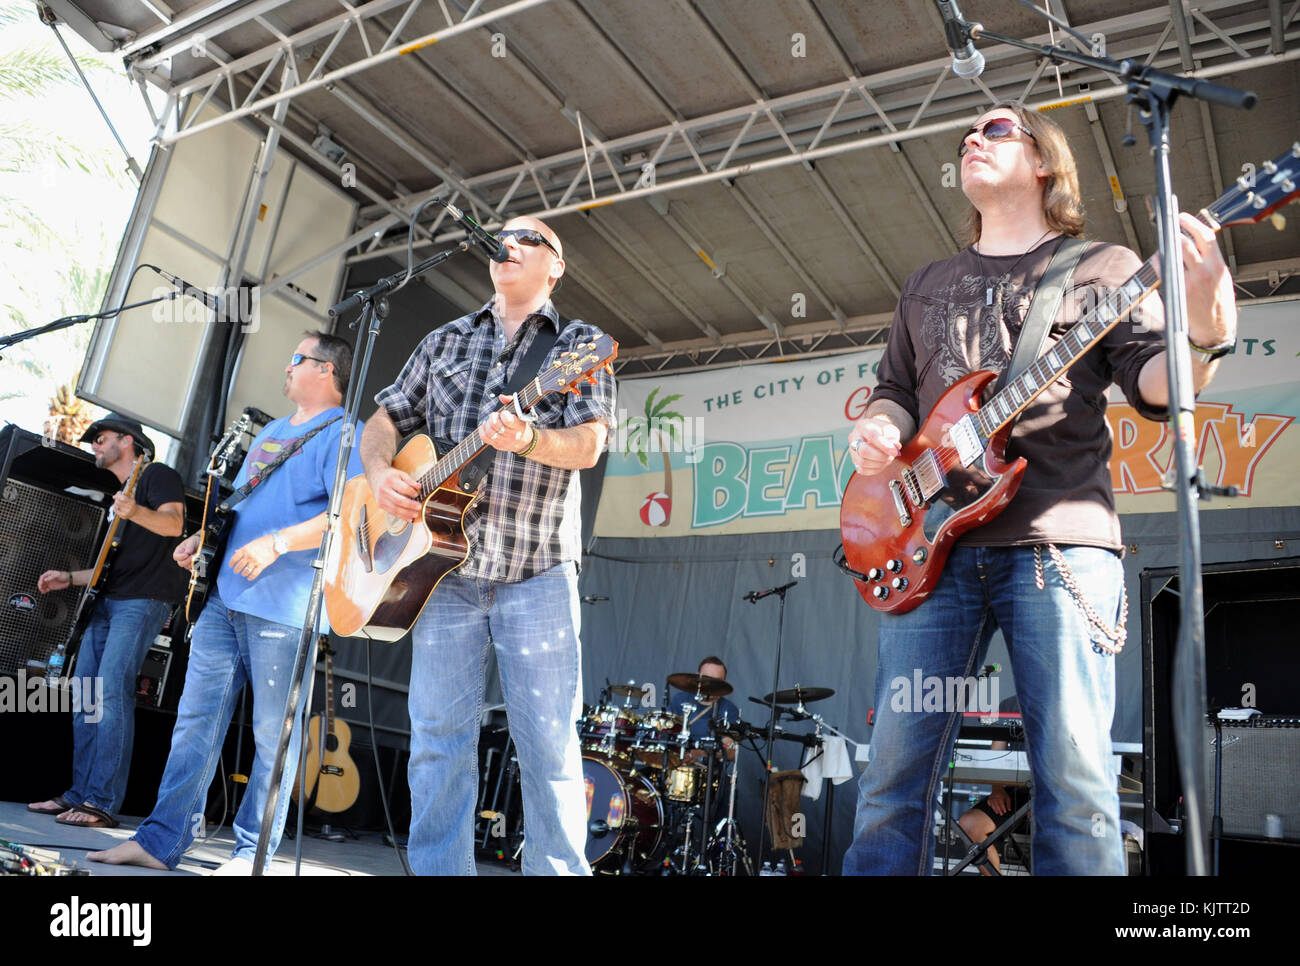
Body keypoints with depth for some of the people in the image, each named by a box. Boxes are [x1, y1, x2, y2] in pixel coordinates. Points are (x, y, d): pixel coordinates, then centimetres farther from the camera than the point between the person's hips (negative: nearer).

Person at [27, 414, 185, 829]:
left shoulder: (157, 475, -1)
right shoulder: (118, 493, 27)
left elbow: (174, 523, -21)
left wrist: (135, 512, -39)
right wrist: (69, 578, 20)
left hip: (144, 601, -10)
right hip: (107, 601, 10)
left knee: (112, 696, -17)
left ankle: (103, 803, -16)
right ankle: (79, 794, 14)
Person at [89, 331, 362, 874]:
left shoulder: (342, 433, -6)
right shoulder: (270, 431, 24)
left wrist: (276, 543, -24)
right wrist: (202, 539, 15)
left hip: (281, 605, -9)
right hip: (224, 595, 9)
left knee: (273, 732, 0)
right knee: (196, 716, 9)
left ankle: (251, 854, 10)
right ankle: (162, 839, 16)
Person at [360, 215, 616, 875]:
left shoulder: (579, 343, 6)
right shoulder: (445, 341, 18)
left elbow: (588, 446, -7)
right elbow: (382, 424, 19)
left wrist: (526, 438, -27)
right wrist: (379, 472, -3)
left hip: (536, 568, -3)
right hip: (441, 561, 3)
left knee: (549, 742, -2)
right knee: (438, 738, 4)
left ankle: (559, 868, 10)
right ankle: (439, 869, 14)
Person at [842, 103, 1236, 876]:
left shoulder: (1103, 266, 13)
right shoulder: (928, 285, 26)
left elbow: (1152, 380, 2)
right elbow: (895, 392, 26)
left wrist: (1206, 332, -20)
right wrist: (877, 433, 3)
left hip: (1058, 540, -3)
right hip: (934, 540, 3)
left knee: (1075, 776, -7)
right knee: (897, 768, -1)